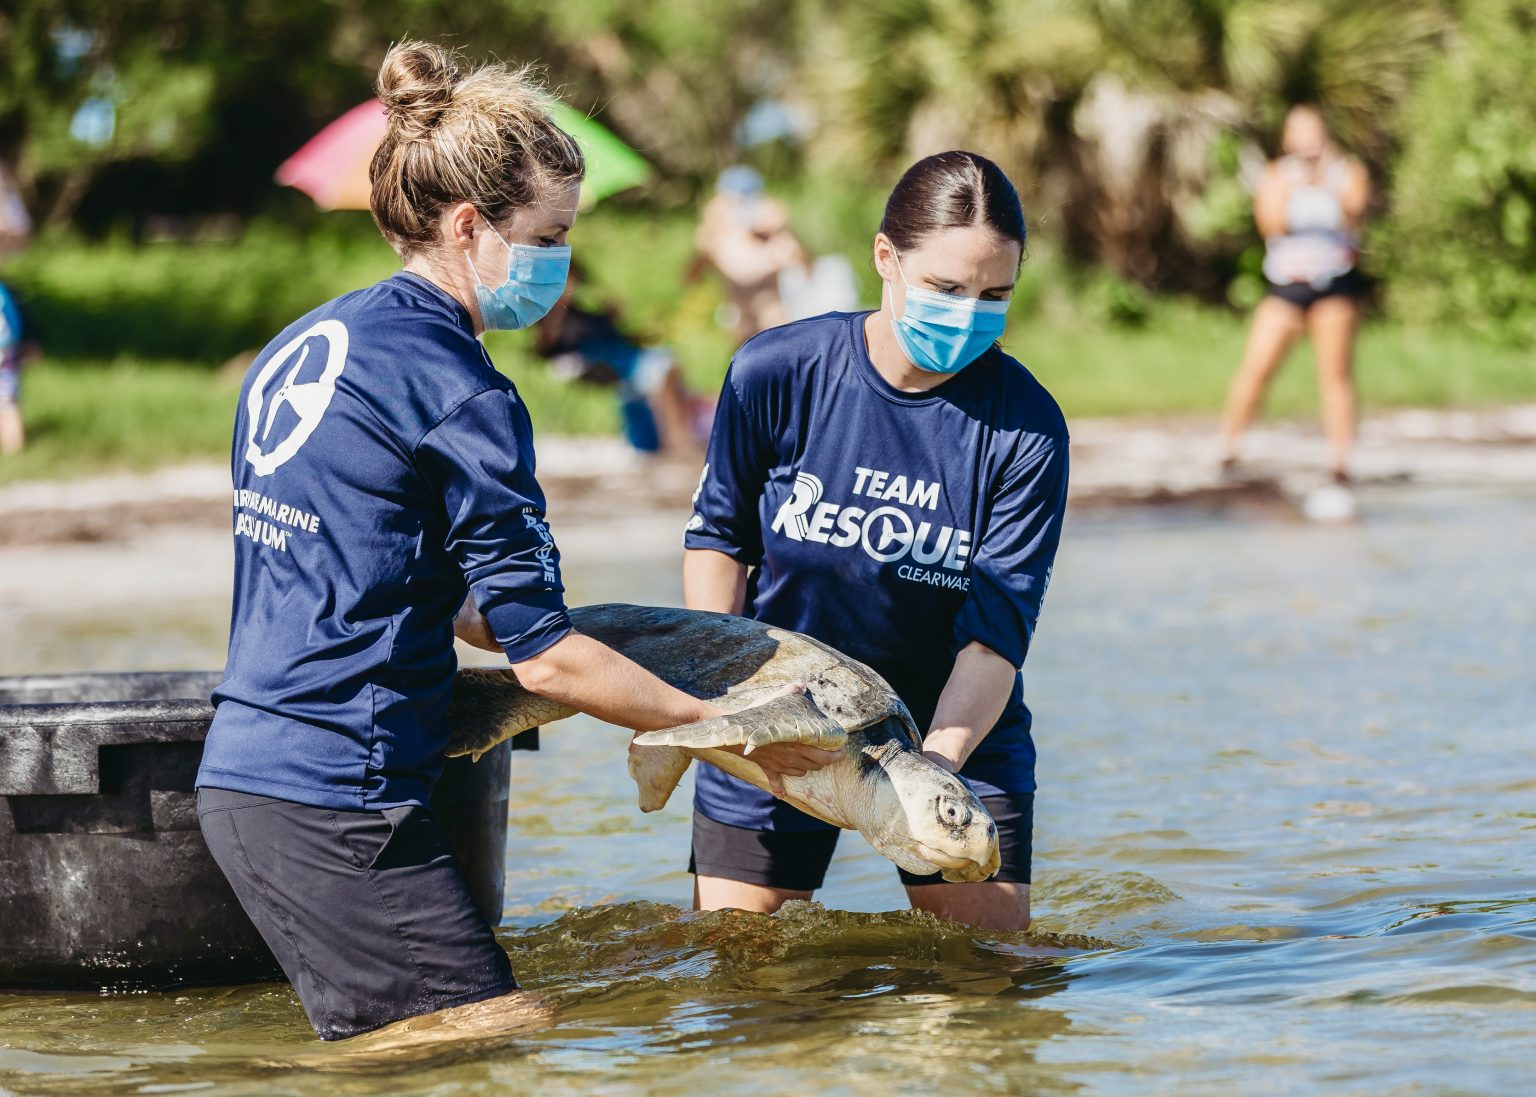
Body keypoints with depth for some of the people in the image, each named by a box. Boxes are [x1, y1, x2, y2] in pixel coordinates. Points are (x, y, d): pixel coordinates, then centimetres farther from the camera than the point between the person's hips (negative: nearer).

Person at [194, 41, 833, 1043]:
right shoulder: (456, 391, -12)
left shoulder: (307, 342, 15)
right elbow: (546, 659, -12)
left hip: (240, 777, 10)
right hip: (335, 797, -10)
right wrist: (734, 731, -3)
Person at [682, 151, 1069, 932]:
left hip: (958, 728, 0)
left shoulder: (1026, 428, -16)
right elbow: (717, 537, 2)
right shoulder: (777, 375, -14)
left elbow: (996, 633, -18)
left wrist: (935, 764, -34)